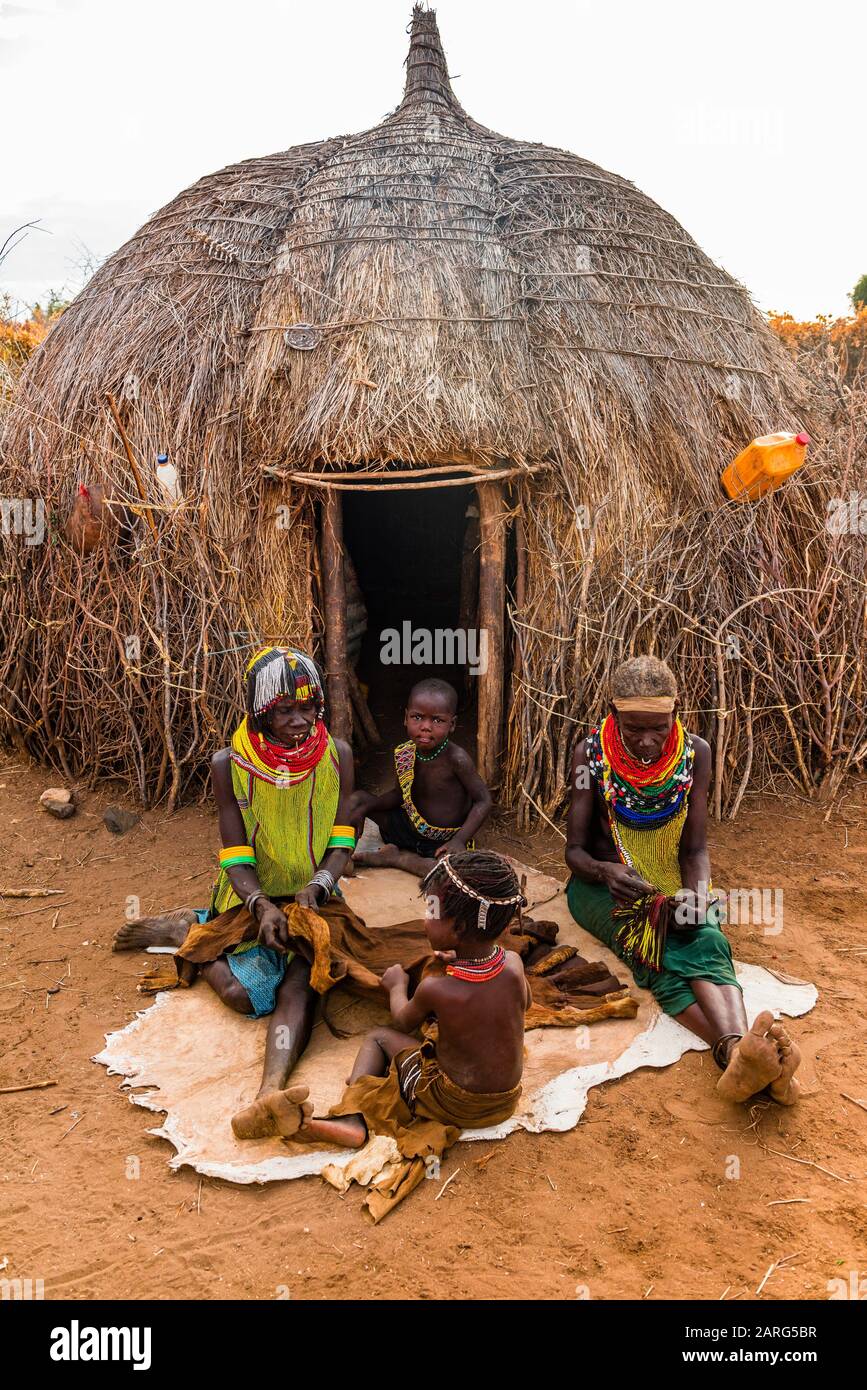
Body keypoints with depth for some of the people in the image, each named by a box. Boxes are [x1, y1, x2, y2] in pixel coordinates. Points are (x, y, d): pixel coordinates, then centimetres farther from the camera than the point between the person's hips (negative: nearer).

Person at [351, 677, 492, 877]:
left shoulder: (456, 758, -25)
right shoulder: (404, 753, -8)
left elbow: (483, 801, -19)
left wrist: (459, 840, -29)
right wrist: (365, 808, -7)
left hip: (443, 842, -4)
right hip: (409, 827, 5)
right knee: (358, 798, -1)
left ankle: (393, 858, -15)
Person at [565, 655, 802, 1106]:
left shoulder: (695, 752, -8)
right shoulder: (591, 755, -13)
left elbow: (695, 847, -4)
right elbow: (575, 850, -10)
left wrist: (697, 895, -26)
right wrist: (606, 871, -34)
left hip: (672, 883, 2)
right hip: (604, 883, -2)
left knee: (707, 941, -31)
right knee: (659, 953, -33)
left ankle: (737, 1051, -57)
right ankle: (736, 1050, -55)